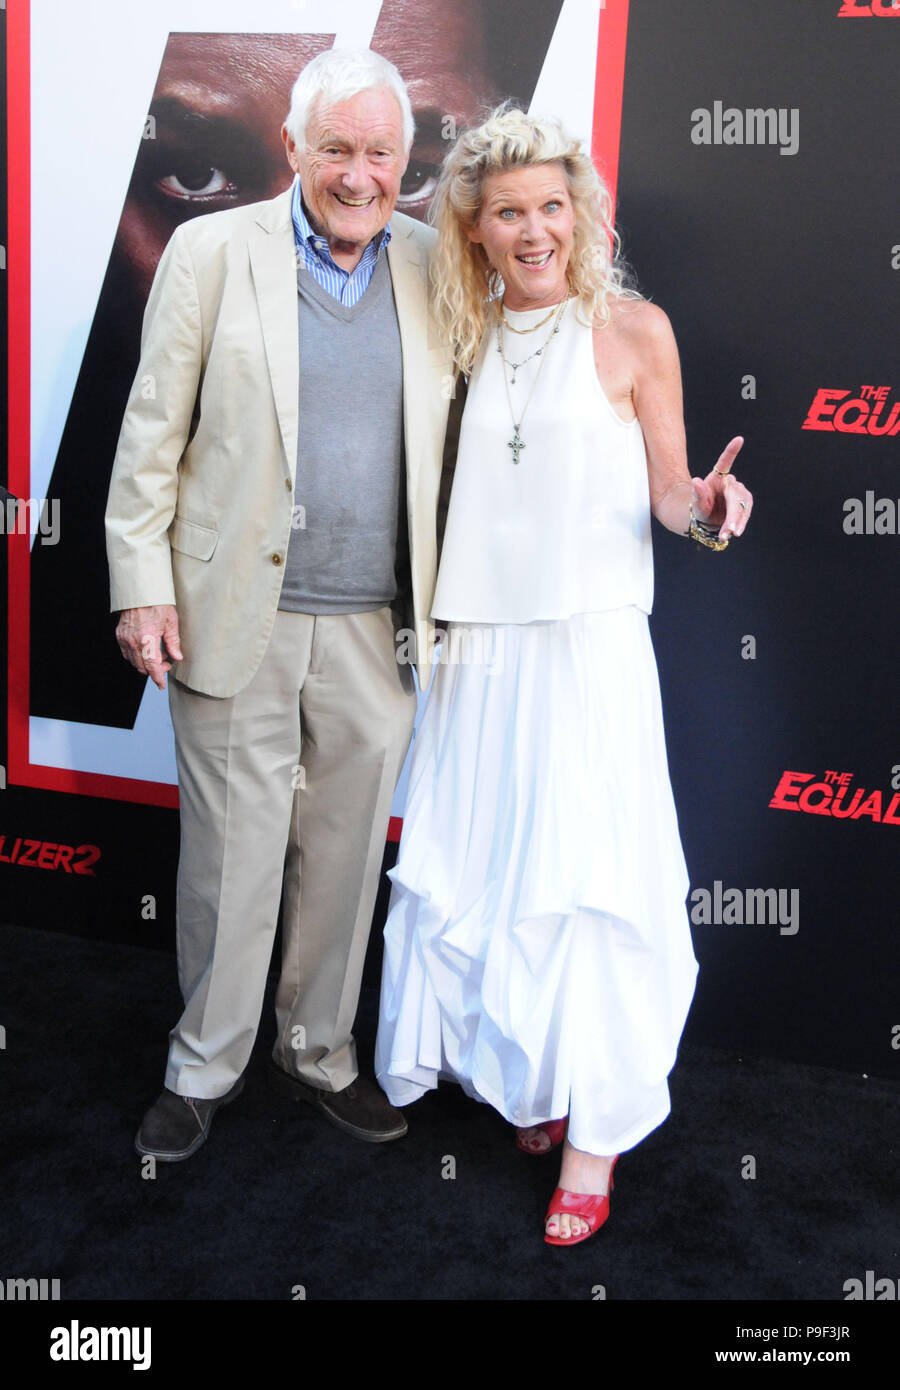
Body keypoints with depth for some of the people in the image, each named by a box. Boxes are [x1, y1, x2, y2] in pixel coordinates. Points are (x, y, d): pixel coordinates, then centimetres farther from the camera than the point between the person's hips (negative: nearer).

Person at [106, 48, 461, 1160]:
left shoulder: (432, 268, 7)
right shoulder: (212, 249, -1)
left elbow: (453, 447, 11)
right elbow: (152, 433, -1)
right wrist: (141, 585, -5)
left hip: (374, 630, 3)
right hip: (236, 618, -2)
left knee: (346, 855, 13)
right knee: (231, 858, 7)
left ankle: (316, 1050, 34)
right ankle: (204, 1066, 29)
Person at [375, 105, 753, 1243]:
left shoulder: (633, 328, -1)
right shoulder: (467, 339, 11)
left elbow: (665, 484, 0)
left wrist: (704, 504, -20)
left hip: (589, 643, -4)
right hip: (478, 644, 5)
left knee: (582, 879, -4)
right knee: (474, 871, 9)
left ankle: (594, 1130, 12)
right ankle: (519, 1077, 31)